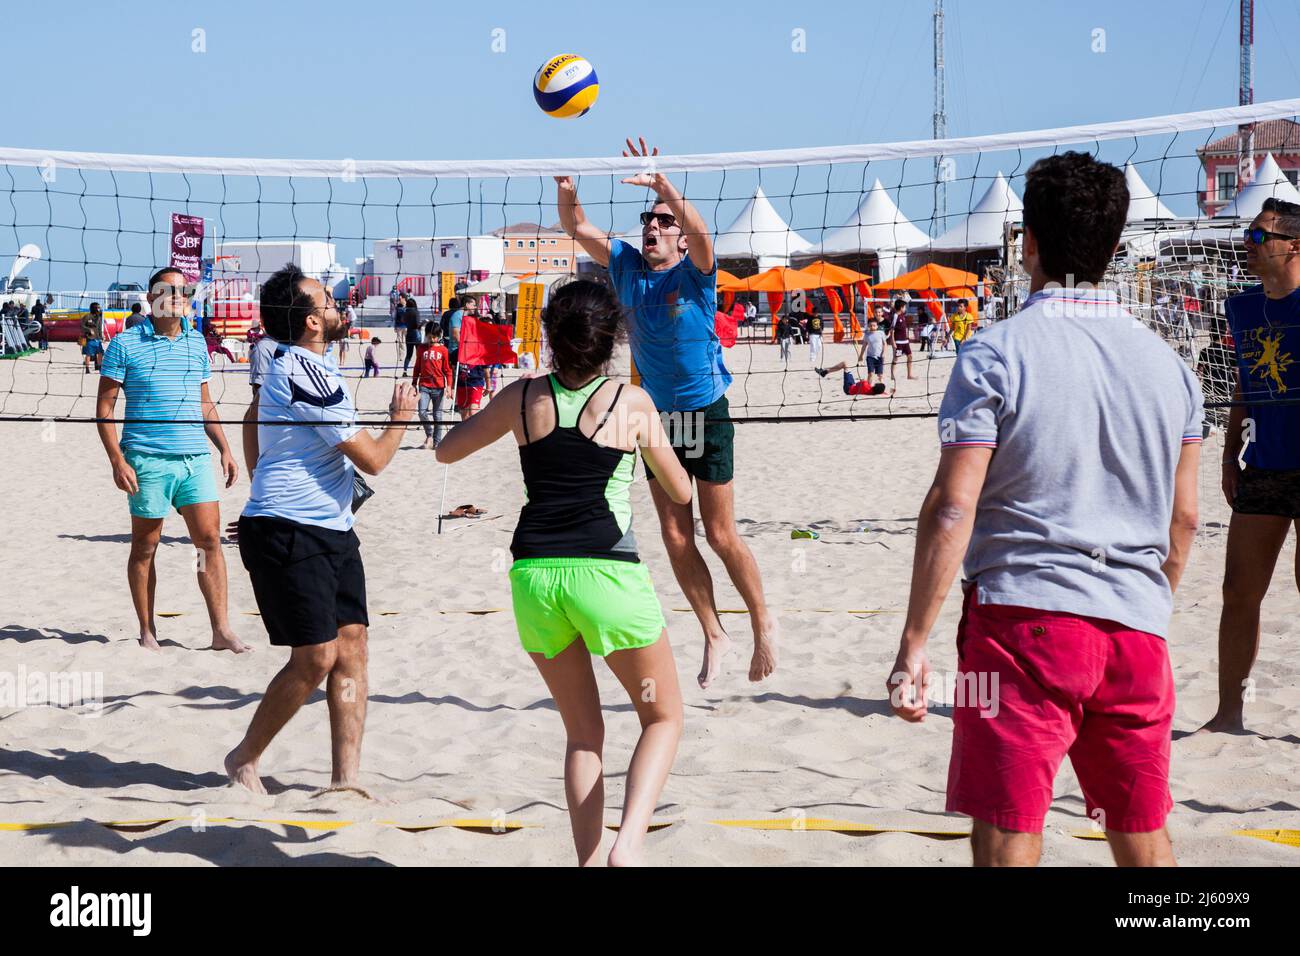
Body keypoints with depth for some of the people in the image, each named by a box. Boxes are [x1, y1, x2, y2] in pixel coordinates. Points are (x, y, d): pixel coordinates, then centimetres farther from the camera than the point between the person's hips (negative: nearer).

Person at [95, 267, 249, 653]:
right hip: (147, 461, -4)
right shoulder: (125, 344, -1)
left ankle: (221, 630, 0)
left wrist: (225, 450, 14)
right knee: (145, 547, 5)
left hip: (195, 458, 4)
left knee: (209, 539, -2)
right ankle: (147, 633, 14)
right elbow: (104, 406, -2)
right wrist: (117, 461, -10)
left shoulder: (196, 343, 13)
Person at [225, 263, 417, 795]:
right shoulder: (305, 375, -19)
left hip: (331, 531, 10)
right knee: (316, 657, -8)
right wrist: (401, 417, 3)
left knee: (351, 647, 2)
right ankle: (244, 759, 9)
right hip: (288, 532, -10)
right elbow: (372, 458, -16)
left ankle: (345, 776, 2)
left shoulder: (289, 362, 13)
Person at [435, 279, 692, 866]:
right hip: (606, 571, -3)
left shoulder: (524, 397, 6)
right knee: (663, 717, 12)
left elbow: (446, 450, 20)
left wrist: (489, 413, 35)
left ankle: (588, 861, 9)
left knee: (582, 734, 18)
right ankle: (628, 844, -11)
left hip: (534, 573, 3)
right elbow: (681, 493, 13)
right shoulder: (632, 403, 0)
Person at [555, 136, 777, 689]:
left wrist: (663, 185, -46)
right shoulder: (627, 266, 3)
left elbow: (699, 232, -31)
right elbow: (578, 229, 0)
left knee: (720, 535, -1)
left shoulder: (694, 272, -11)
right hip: (656, 415, 5)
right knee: (675, 535, 6)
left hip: (705, 413, -5)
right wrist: (566, 191, -20)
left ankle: (763, 624, 17)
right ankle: (714, 635, 18)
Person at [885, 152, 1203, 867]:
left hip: (1023, 614, -5)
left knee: (1007, 842, -2)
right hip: (1138, 628, 5)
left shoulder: (996, 355, -7)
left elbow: (952, 508, -11)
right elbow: (1183, 520, 14)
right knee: (1144, 838, 15)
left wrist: (913, 644, -7)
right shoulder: (1167, 363, 9)